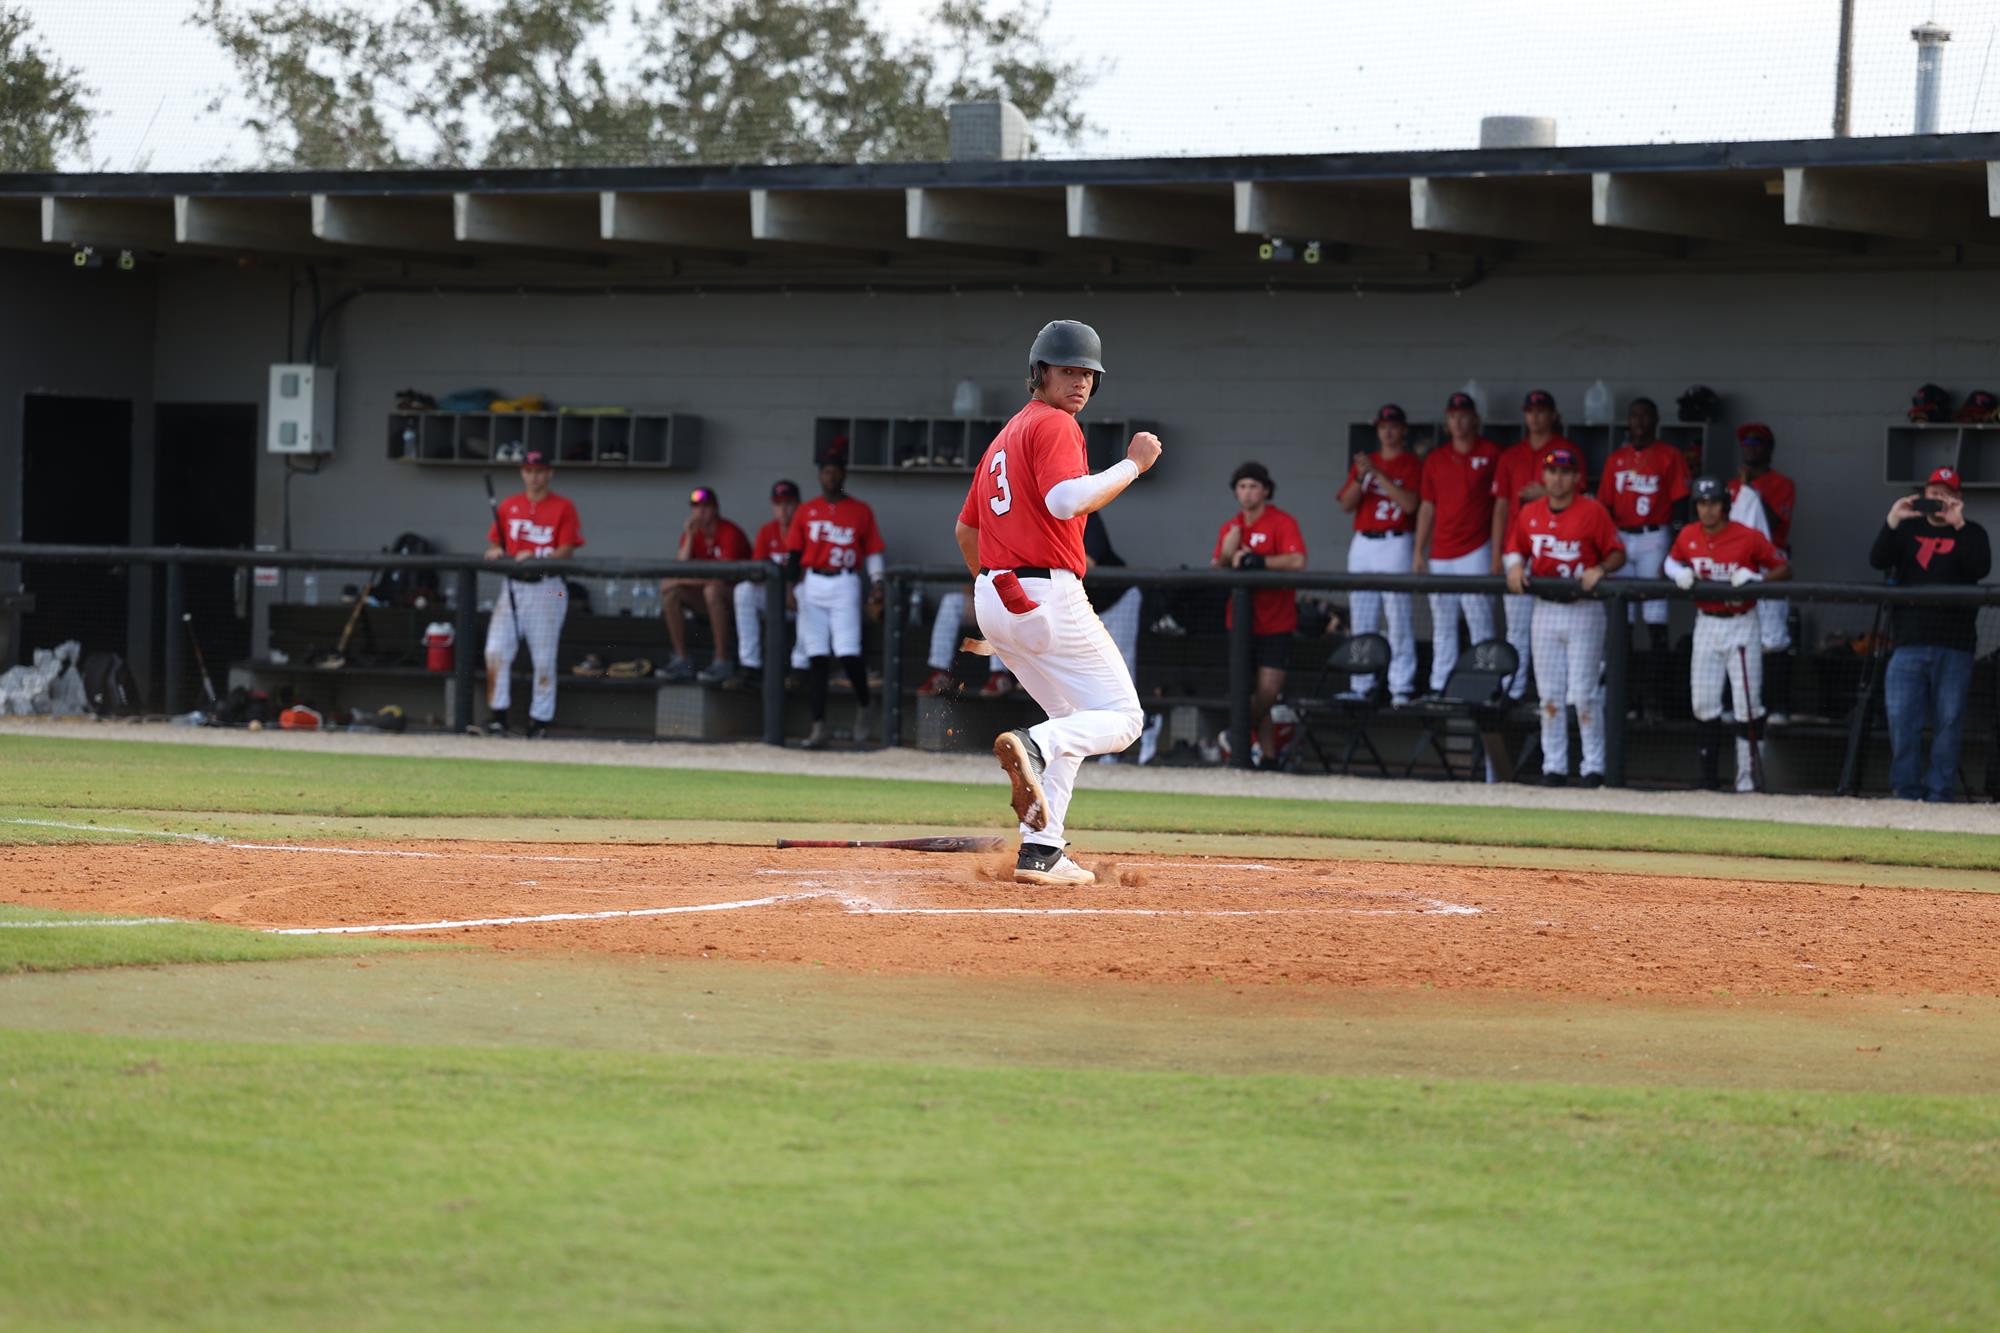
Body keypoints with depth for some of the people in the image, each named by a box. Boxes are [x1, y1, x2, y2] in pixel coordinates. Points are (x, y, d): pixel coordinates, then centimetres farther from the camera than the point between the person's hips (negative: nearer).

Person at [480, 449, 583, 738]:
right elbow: (494, 542, 16)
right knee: (496, 650, -9)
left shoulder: (563, 507, 1)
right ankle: (498, 715, -4)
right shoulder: (508, 506, 13)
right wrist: (495, 552, -7)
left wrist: (535, 558, -20)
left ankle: (540, 720, 6)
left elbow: (566, 551, -6)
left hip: (547, 588, -3)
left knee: (544, 657, -1)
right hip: (512, 586, 3)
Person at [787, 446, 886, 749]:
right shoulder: (806, 511, 11)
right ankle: (819, 726, -3)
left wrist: (877, 582, -5)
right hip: (812, 584, 2)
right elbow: (794, 553, 8)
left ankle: (863, 704, 15)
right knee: (817, 656, -2)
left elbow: (873, 552, 8)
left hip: (845, 584, -2)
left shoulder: (860, 512, 7)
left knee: (848, 653, -13)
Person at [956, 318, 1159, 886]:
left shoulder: (1006, 436, 22)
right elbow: (1067, 500, -26)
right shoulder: (1053, 426, -7)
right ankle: (1034, 747, -33)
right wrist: (1133, 463, -15)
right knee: (1121, 717, -5)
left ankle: (1041, 853, 9)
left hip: (995, 597, 9)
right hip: (1047, 595, -9)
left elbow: (965, 529, 28)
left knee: (1074, 721, 20)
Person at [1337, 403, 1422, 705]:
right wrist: (1361, 477, -9)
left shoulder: (1412, 465, 0)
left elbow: (1410, 504, -14)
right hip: (1362, 544, 6)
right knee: (1361, 618, 7)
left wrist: (1378, 474, -15)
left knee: (1398, 617, -10)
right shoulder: (1363, 462, 15)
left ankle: (1401, 688, -10)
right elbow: (1346, 505, 9)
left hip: (1395, 543, -6)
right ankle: (1360, 686, 12)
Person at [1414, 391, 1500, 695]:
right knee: (1442, 624, 9)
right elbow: (1427, 507, 15)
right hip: (1440, 554, 5)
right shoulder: (1435, 459, 13)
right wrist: (1419, 552, 10)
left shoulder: (1491, 454, -1)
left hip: (1475, 552, -5)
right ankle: (1438, 688, 13)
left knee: (1479, 620, -9)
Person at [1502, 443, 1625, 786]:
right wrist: (1515, 566, -4)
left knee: (1583, 693, -4)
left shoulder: (1592, 512, -6)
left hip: (1584, 611, -4)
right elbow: (1516, 548, 17)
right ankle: (1554, 765, 12)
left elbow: (1617, 554, -3)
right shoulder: (1529, 513, 7)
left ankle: (1593, 766, 3)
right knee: (1549, 693, 6)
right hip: (1545, 610, 4)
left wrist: (1600, 570, -21)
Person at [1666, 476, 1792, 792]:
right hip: (1706, 622, 4)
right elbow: (1670, 562, 19)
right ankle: (1709, 774, 11)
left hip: (1740, 623, -4)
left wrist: (1756, 579, -22)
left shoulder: (1749, 538, -11)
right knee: (1703, 701, 3)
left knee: (1747, 702, -5)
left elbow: (1784, 570, -5)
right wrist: (1680, 574, -4)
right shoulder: (1687, 537, 1)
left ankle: (1747, 775, 1)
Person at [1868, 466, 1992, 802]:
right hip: (1908, 643, 2)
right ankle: (1907, 792, 2)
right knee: (1901, 721, -4)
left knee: (1948, 722, -2)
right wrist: (1892, 522, -14)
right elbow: (1878, 560, 1)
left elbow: (1981, 569, -10)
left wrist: (1957, 525, -17)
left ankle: (1939, 793, 3)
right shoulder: (1907, 530, 15)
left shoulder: (1970, 534, 10)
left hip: (1954, 647, -2)